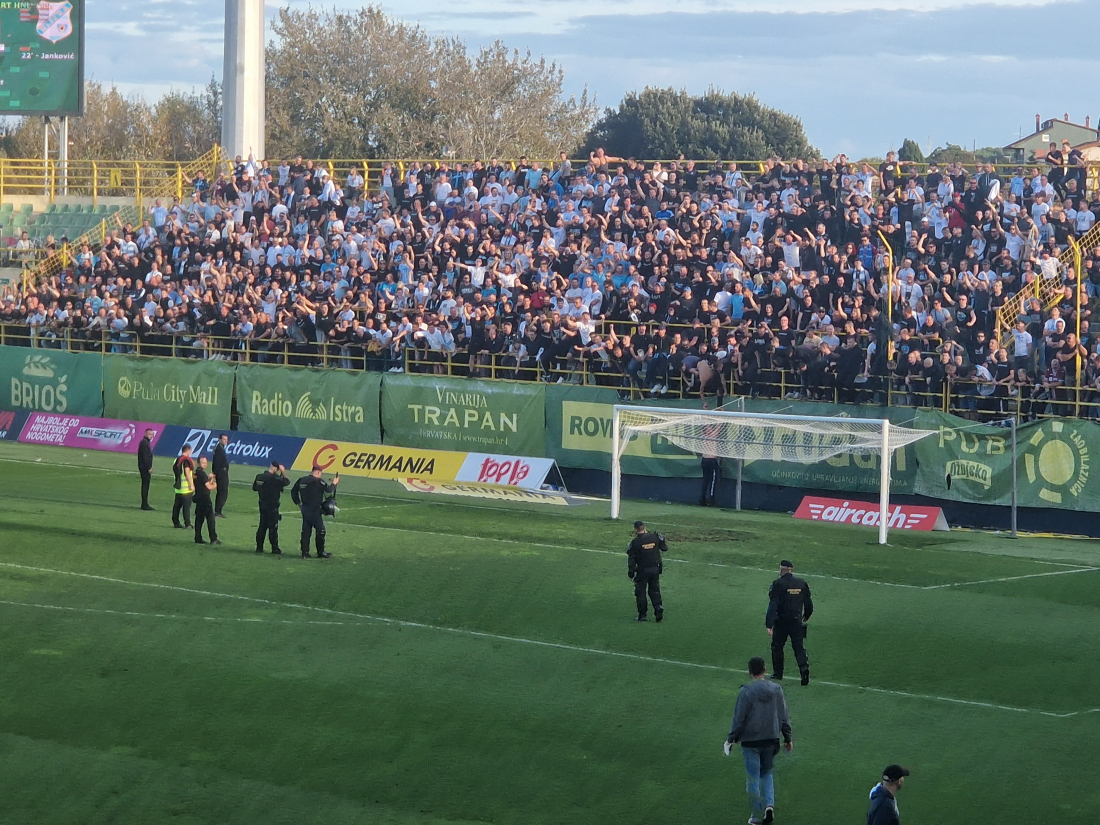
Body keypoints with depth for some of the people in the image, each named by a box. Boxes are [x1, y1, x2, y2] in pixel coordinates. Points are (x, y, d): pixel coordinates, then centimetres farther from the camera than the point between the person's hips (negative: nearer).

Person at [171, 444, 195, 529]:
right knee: (186, 506, -5)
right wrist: (192, 485, -16)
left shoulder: (176, 459, 12)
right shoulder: (186, 460, -14)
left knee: (177, 506, 11)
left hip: (178, 488, 8)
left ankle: (176, 522, 14)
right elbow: (187, 473, -19)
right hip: (186, 488, -8)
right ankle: (187, 524, -5)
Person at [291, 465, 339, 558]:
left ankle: (304, 552, 9)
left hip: (304, 508, 7)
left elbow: (293, 491, 15)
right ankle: (321, 552, 4)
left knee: (306, 531, 10)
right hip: (315, 509, -7)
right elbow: (329, 491, -13)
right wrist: (334, 484, 6)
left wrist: (298, 503, 21)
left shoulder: (301, 480, 8)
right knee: (320, 530, 2)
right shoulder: (319, 481, -13)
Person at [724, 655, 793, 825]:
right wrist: (788, 738, 16)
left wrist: (731, 739, 0)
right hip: (771, 740, 4)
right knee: (766, 773, 21)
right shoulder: (776, 690, -1)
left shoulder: (746, 692, -13)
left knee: (753, 779, 6)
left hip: (750, 741, -4)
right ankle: (769, 803, 0)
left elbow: (739, 719, -11)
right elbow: (784, 717, 6)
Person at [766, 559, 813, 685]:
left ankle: (777, 672, 20)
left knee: (777, 646, 13)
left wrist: (769, 625, -18)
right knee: (799, 646, 5)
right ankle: (804, 666, -18)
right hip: (797, 620, 3)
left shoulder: (778, 584, -12)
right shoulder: (802, 584, 3)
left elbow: (773, 605, -17)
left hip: (781, 621, -3)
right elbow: (809, 604, 11)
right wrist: (806, 617, 30)